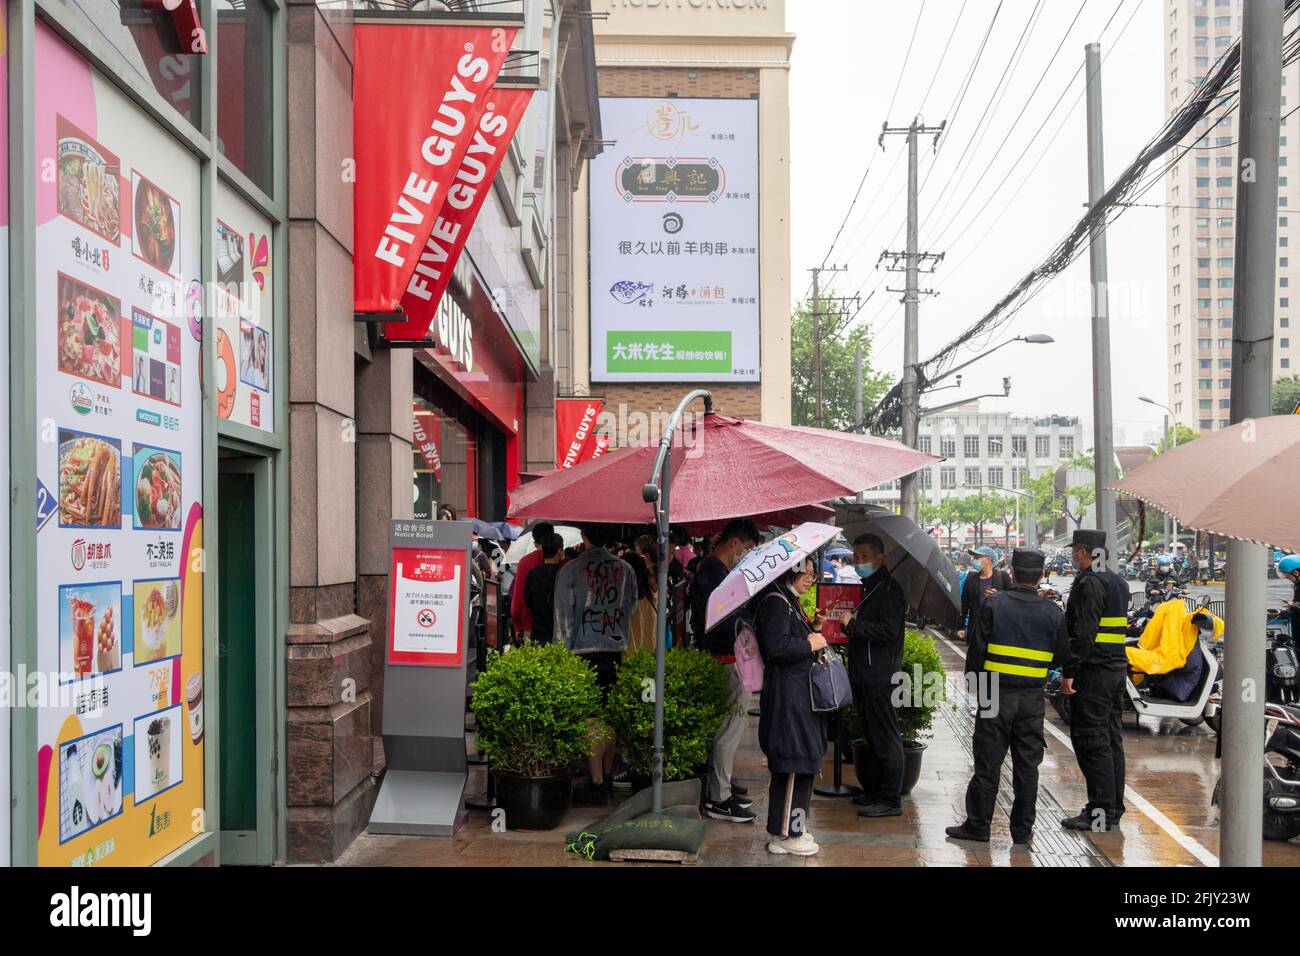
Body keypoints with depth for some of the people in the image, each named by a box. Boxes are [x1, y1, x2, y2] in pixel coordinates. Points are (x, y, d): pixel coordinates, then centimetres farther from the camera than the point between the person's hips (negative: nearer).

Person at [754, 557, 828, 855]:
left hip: (799, 691, 11)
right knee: (794, 766, -6)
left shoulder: (789, 601, 19)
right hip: (787, 694, -11)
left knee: (797, 765, 14)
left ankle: (784, 829, 23)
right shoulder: (775, 602, -15)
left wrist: (813, 628, 9)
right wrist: (810, 644, -14)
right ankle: (786, 835, 1)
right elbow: (776, 647, -25)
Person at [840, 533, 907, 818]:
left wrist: (853, 623, -20)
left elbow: (889, 629, -24)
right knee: (873, 736, 16)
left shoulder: (888, 589, -13)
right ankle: (880, 791, 25)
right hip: (864, 674, 10)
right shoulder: (867, 587, 17)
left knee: (885, 738, -5)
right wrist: (848, 622, 12)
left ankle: (891, 799, 1)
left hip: (880, 676, -10)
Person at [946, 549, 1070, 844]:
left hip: (997, 693, -2)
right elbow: (1061, 656, 8)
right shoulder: (1053, 612, 1)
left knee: (988, 762, 4)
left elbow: (978, 646, -6)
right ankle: (1023, 828, 16)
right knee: (1027, 764, 10)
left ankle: (977, 825, 8)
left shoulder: (994, 603, -8)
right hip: (1032, 697, 3)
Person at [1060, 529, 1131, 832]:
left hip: (1093, 671, -10)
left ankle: (1099, 813, -4)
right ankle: (1114, 809, 19)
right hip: (1117, 668, 10)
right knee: (1111, 739, 13)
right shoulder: (1118, 583, 16)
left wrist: (1069, 671, -19)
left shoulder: (1089, 583, -14)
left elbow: (1083, 633, -20)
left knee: (1091, 741, -6)